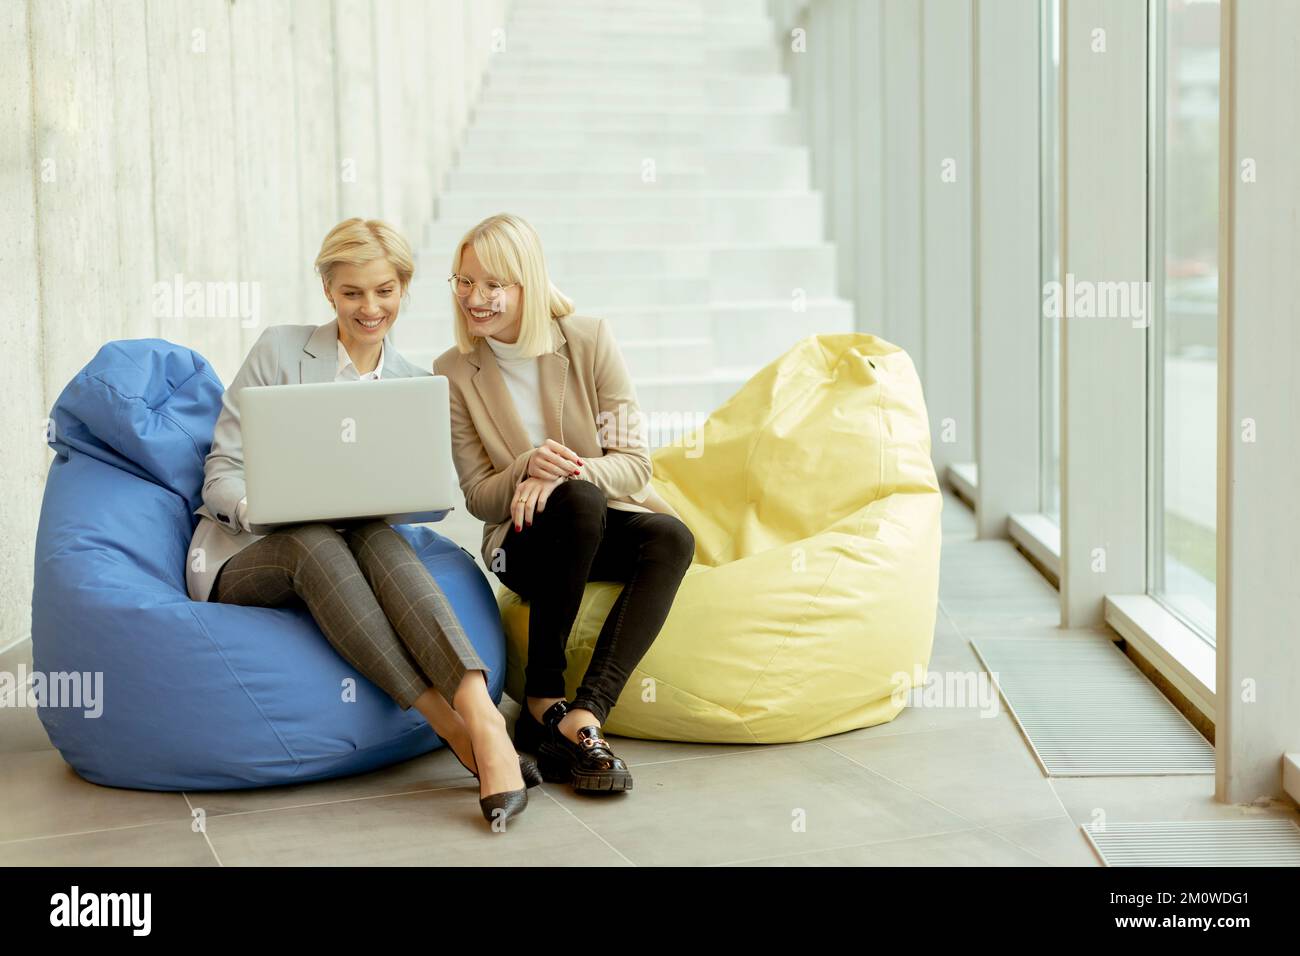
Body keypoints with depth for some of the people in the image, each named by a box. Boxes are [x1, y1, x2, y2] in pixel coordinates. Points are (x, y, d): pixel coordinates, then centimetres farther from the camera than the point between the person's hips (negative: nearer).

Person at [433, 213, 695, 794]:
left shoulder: (591, 341, -4)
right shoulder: (453, 372, -2)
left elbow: (634, 463, -7)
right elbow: (479, 499, -1)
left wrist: (564, 472, -26)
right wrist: (527, 469, -23)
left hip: (608, 526, 1)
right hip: (526, 543, -1)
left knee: (671, 537, -33)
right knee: (578, 500, -36)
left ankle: (584, 713, -40)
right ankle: (544, 698, -28)